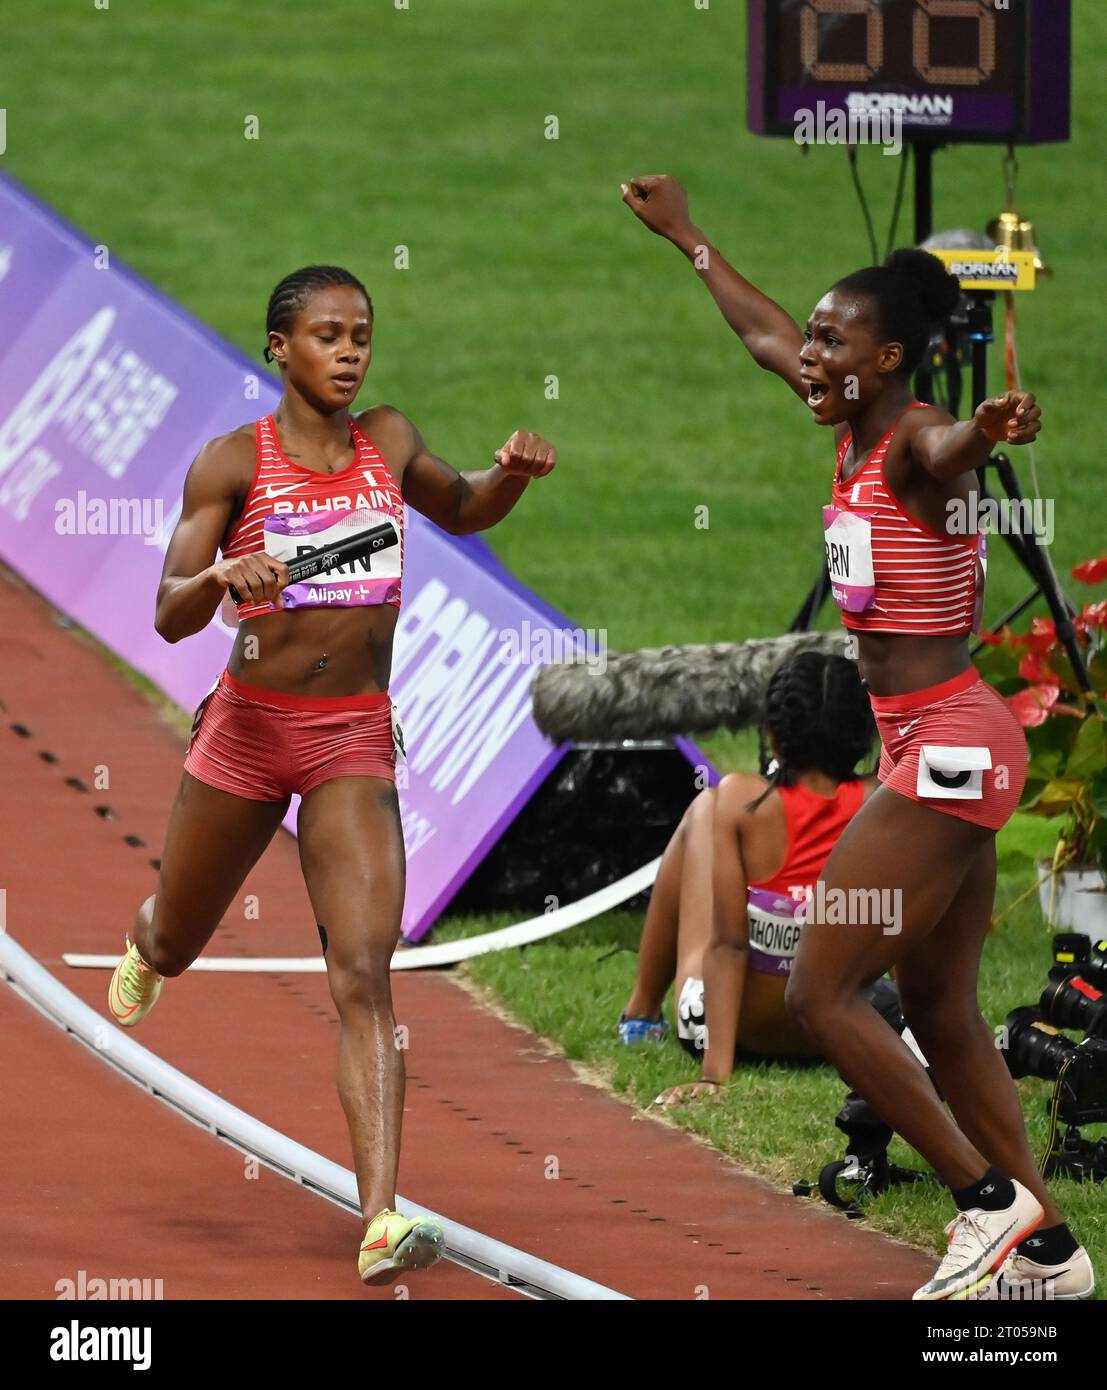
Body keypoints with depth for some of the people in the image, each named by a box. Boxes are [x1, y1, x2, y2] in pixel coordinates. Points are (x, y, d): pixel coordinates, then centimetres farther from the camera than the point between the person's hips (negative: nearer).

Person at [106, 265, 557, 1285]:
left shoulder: (388, 442, 4)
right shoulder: (233, 462, -7)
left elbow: (463, 511, 26)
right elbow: (170, 615, -11)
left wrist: (512, 472, 4)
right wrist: (221, 575, -33)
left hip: (356, 741, 1)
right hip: (247, 730, -1)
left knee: (364, 978, -15)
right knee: (174, 946, 21)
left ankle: (383, 1221, -24)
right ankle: (145, 945, 62)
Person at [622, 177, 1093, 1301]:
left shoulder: (913, 446, -17)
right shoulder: (853, 430, 8)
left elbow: (952, 446, -43)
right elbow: (762, 332, 27)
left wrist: (992, 430, -67)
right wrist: (684, 237, 40)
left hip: (946, 748, -10)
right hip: (930, 750, 10)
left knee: (820, 992, -9)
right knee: (941, 1019, 12)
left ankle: (990, 1199, -3)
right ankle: (1045, 1251, 15)